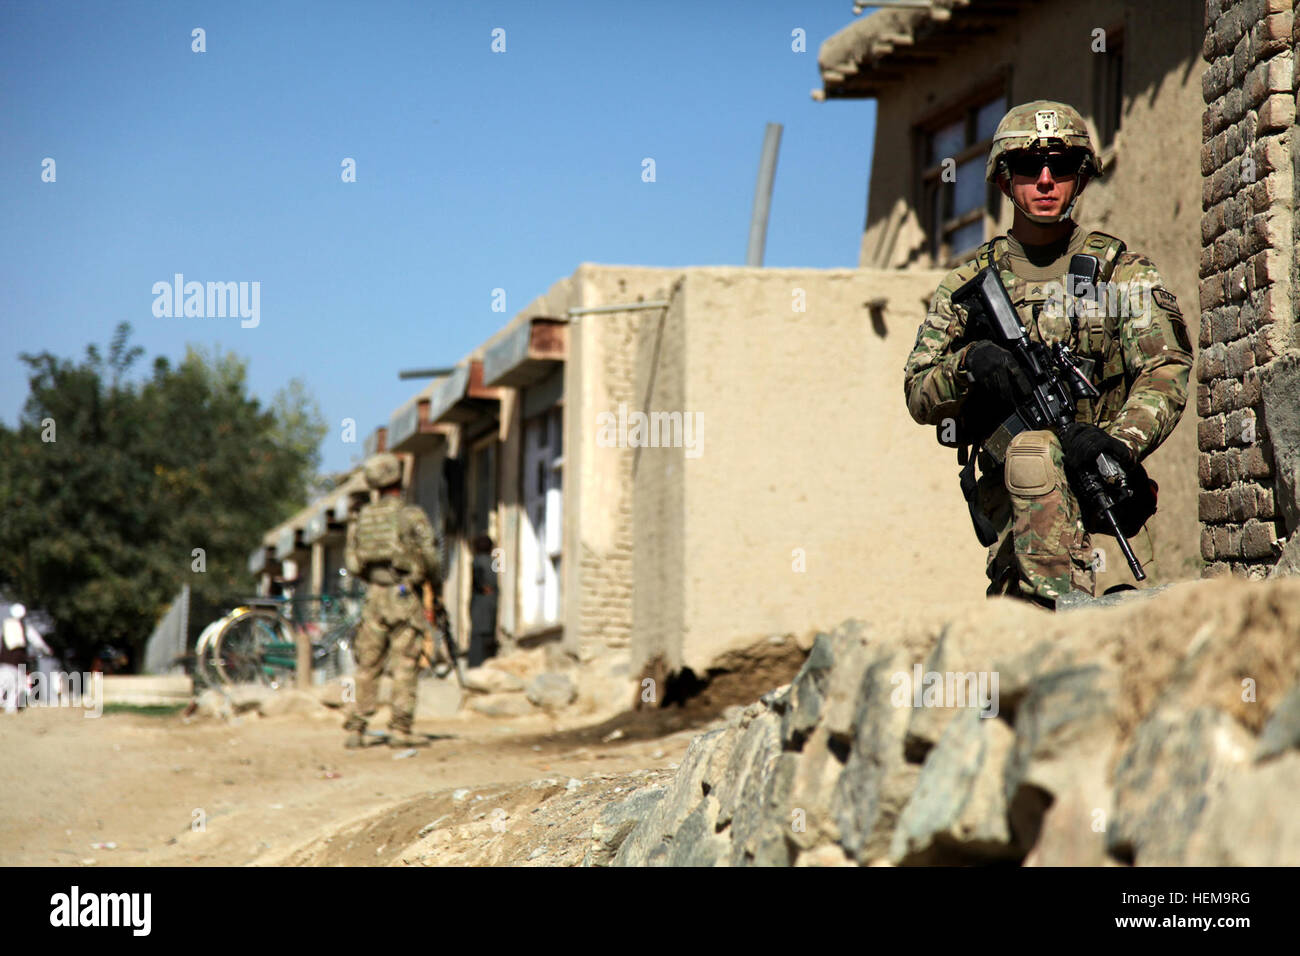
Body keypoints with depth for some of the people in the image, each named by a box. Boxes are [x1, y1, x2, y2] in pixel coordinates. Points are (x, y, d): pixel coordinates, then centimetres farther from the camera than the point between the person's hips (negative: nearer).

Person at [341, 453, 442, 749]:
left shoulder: (362, 517, 7)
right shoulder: (411, 516, -7)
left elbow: (351, 561, 9)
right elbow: (429, 558, -10)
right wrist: (434, 579, 10)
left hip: (374, 595, 4)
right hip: (405, 595, -4)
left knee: (368, 666, 9)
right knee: (405, 666, 0)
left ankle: (355, 729, 8)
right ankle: (399, 729, -4)